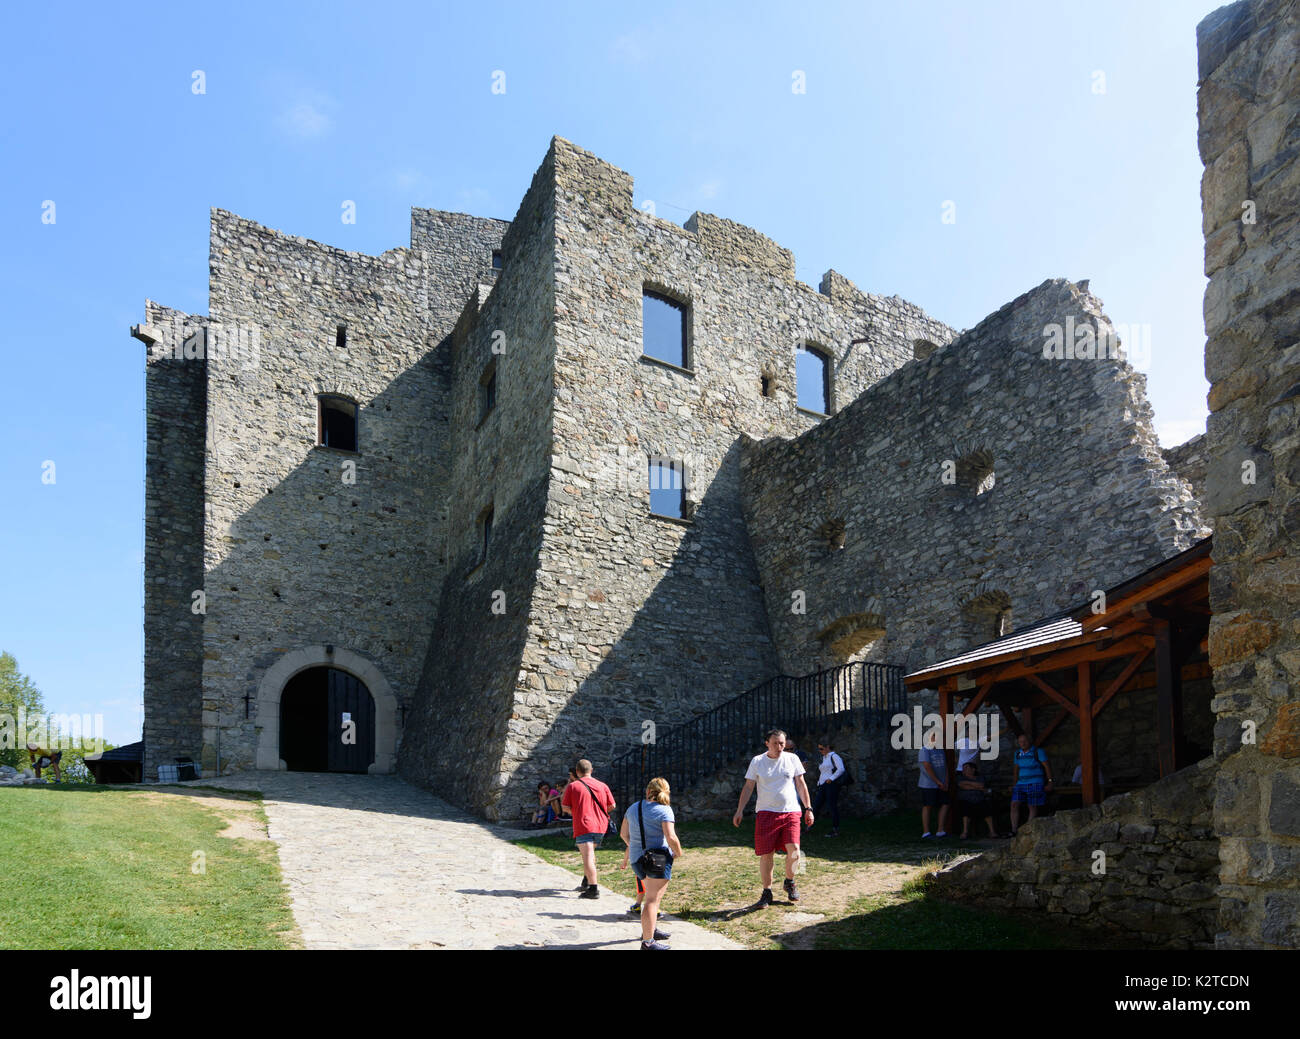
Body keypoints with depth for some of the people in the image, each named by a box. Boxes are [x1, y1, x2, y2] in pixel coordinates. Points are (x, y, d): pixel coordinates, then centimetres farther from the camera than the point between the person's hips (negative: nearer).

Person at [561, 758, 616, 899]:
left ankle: (593, 889, -18)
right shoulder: (602, 786, 9)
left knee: (588, 857, -10)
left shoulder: (572, 786, 0)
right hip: (601, 826, 5)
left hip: (583, 826, -5)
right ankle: (586, 881, 29)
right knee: (590, 853, 25)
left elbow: (566, 807, 1)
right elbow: (612, 805, 10)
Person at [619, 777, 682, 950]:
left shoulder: (633, 808, 9)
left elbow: (624, 833, 17)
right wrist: (678, 853, -4)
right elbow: (671, 837, -21)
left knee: (654, 894, 25)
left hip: (637, 859, 7)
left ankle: (650, 930, 36)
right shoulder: (664, 810, -11)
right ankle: (648, 941, -8)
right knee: (652, 899, -6)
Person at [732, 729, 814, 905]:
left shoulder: (792, 759, 7)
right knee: (765, 854, -2)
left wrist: (808, 808, 8)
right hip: (766, 813, 0)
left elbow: (801, 785, 12)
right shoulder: (757, 762, 5)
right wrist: (740, 810, 2)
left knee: (794, 850, -14)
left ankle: (789, 882, 13)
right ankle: (767, 892, 14)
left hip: (790, 812, 0)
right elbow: (748, 787, 8)